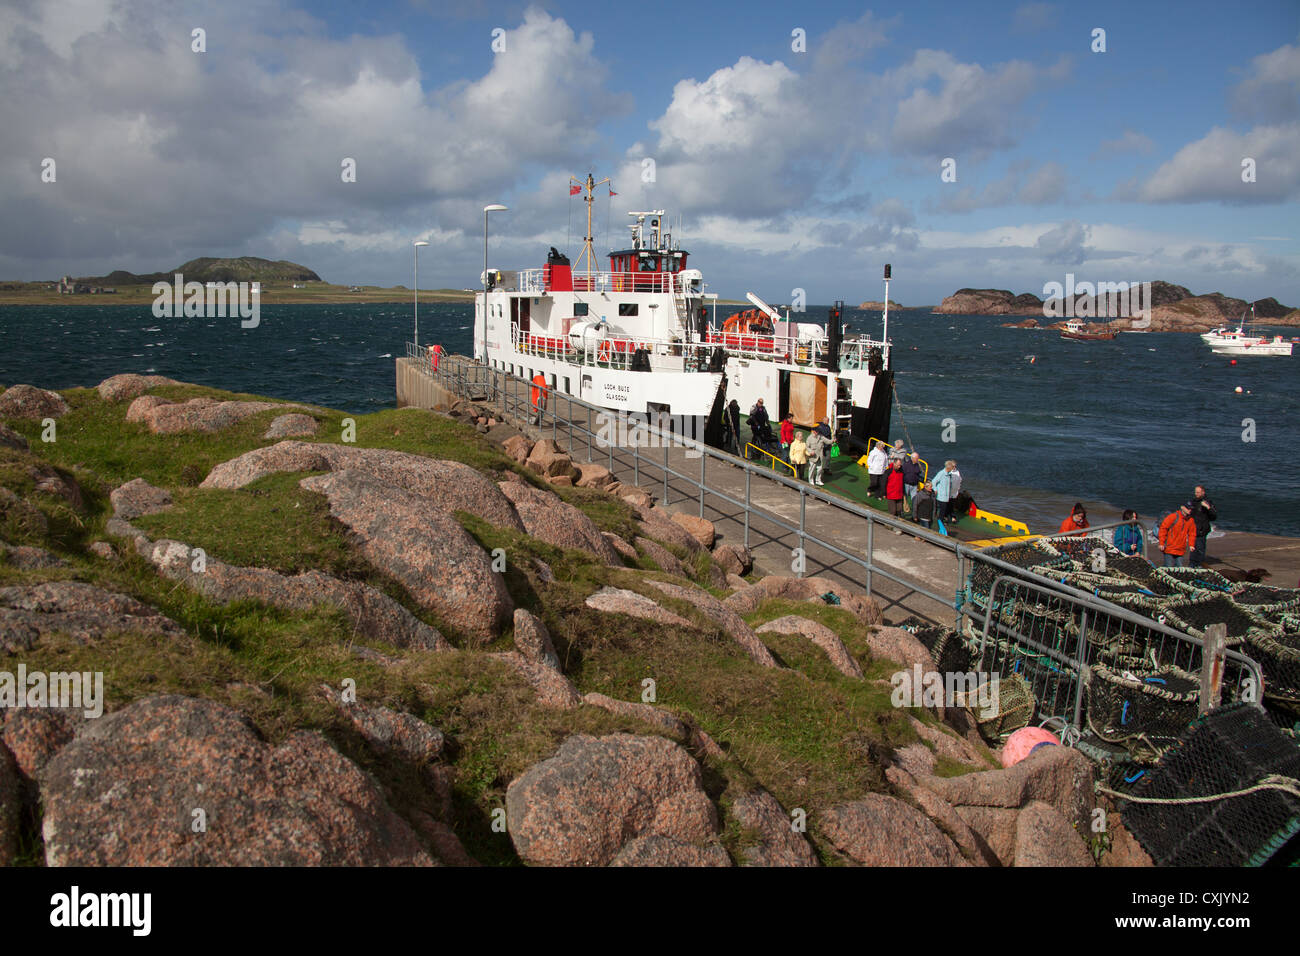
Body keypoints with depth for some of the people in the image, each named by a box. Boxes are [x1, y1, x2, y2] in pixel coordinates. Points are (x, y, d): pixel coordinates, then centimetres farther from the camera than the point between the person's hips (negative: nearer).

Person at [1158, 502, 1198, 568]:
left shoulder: (1191, 520, 11)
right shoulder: (1174, 516, -7)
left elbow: (1192, 533, 20)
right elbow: (1163, 528, -8)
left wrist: (1191, 545, 7)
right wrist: (1161, 543, -11)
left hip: (1180, 551, 6)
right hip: (1169, 549, -6)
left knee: (1179, 568, 4)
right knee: (1169, 567, -7)